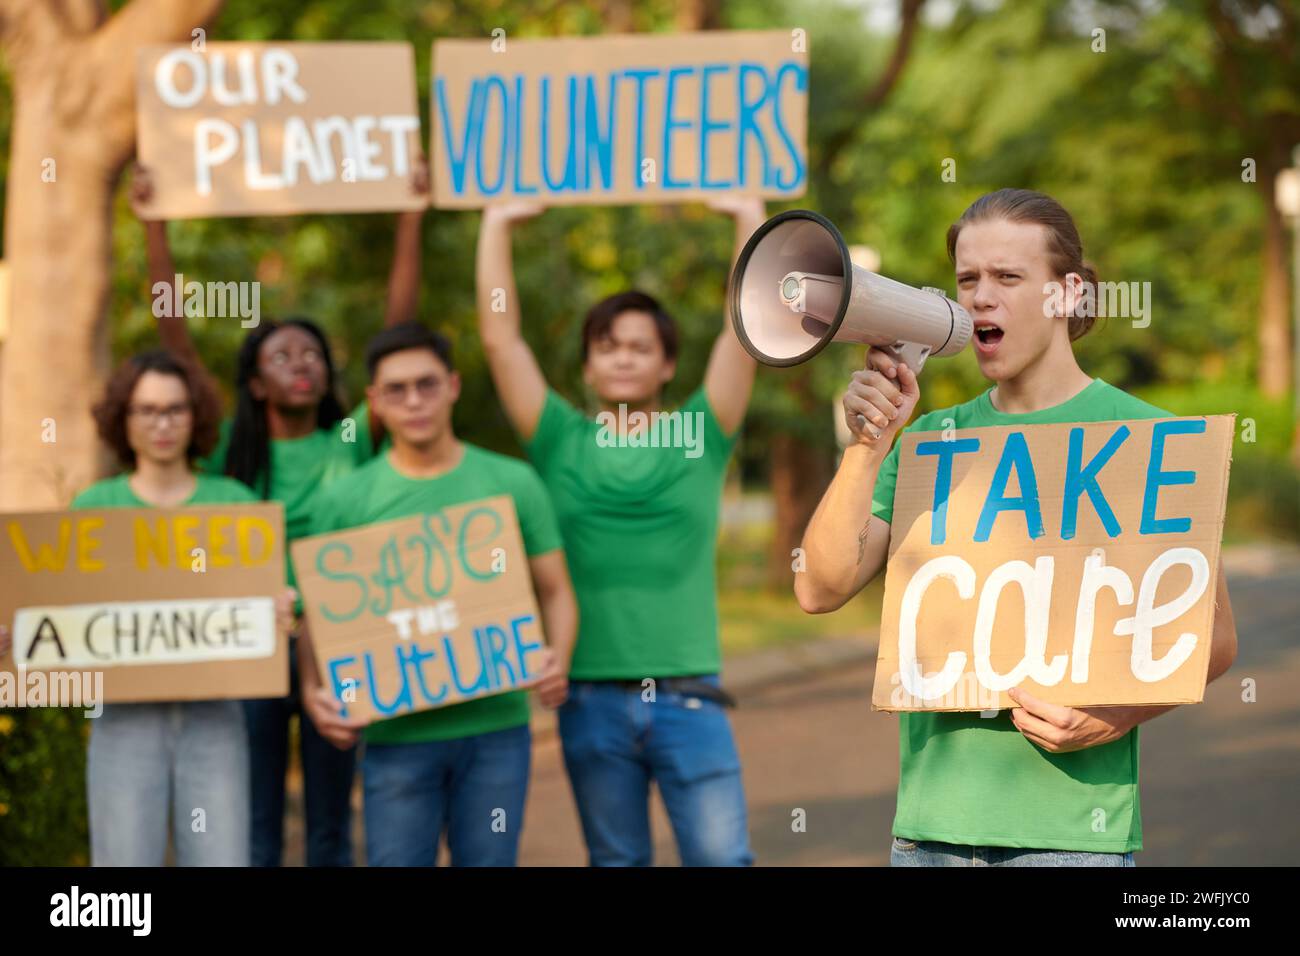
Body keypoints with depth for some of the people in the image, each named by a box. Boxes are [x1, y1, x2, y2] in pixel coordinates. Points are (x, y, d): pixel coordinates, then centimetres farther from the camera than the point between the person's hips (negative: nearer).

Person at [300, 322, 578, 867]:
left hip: (496, 726, 1)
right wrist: (312, 689, -14)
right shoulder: (346, 501, 3)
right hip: (396, 734, -1)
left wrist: (558, 658, -13)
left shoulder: (512, 483, 5)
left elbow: (555, 591, 8)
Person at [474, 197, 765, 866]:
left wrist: (750, 217, 2)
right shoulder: (561, 444, 8)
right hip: (592, 701, 1)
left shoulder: (698, 437, 6)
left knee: (721, 857, -8)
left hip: (688, 697, -1)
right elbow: (500, 339, 4)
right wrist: (496, 226, 5)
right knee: (616, 861, 10)